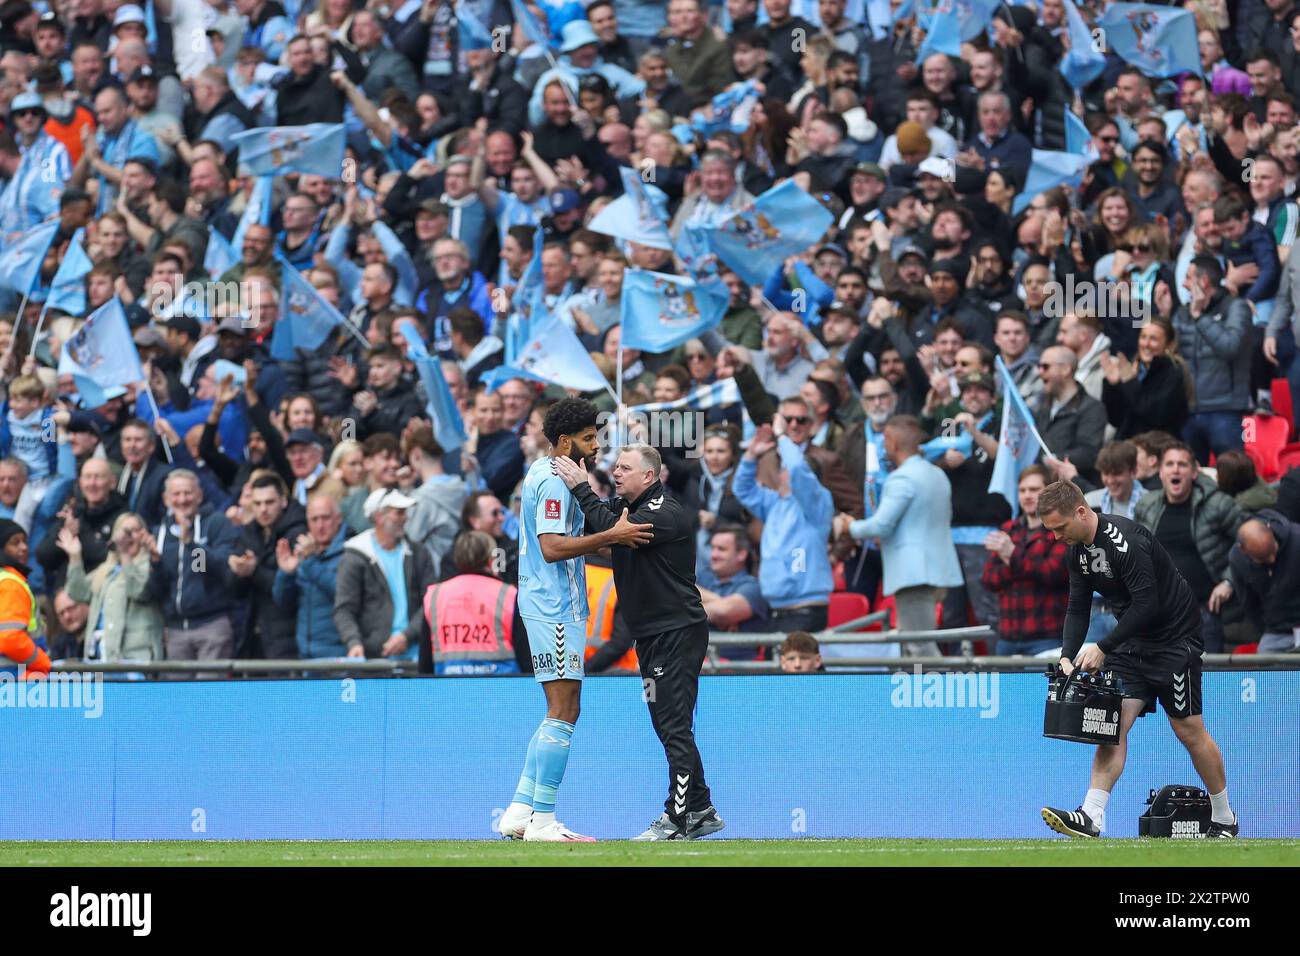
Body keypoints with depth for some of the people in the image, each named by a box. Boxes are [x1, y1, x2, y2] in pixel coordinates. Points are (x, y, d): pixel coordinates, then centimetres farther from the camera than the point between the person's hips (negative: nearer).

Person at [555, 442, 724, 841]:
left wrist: (582, 489, -22)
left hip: (678, 632, -10)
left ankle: (678, 818, -9)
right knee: (669, 727, 13)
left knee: (674, 727, -10)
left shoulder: (667, 513, -16)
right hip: (650, 636, 10)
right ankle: (701, 811, 20)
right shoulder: (623, 506, 13)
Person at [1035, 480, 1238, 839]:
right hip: (1132, 642, 8)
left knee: (1189, 729, 0)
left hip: (1174, 637, -8)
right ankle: (1091, 817, -17)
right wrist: (1068, 657, -9)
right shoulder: (1079, 549, 2)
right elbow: (1077, 609, 6)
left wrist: (1102, 648, -24)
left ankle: (1224, 819, 16)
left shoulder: (1125, 541, -26)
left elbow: (1146, 604, -28)